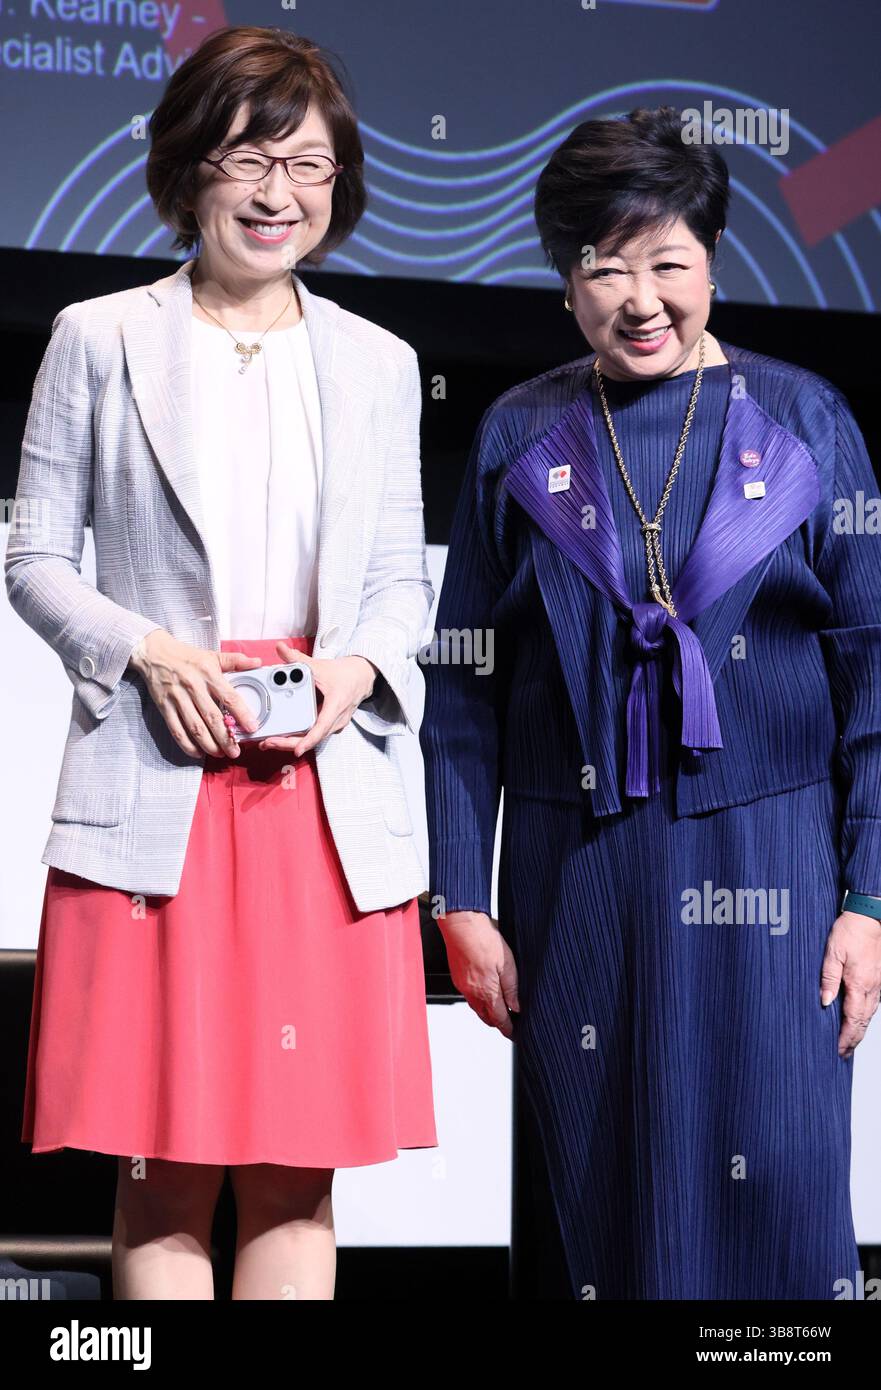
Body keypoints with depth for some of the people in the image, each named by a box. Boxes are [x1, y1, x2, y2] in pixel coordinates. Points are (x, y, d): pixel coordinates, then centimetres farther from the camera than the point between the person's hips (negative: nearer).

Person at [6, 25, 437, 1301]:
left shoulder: (378, 364, 14)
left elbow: (404, 580, 17)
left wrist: (356, 668, -4)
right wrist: (145, 649, -11)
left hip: (326, 798, 3)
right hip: (154, 791, -2)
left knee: (301, 1172, 3)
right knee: (162, 1170, -2)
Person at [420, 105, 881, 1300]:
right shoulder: (521, 437, 6)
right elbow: (464, 683, 7)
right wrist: (463, 898, 1)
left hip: (765, 859, -1)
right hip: (577, 874, 1)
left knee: (777, 1193, -6)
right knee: (606, 1201, 5)